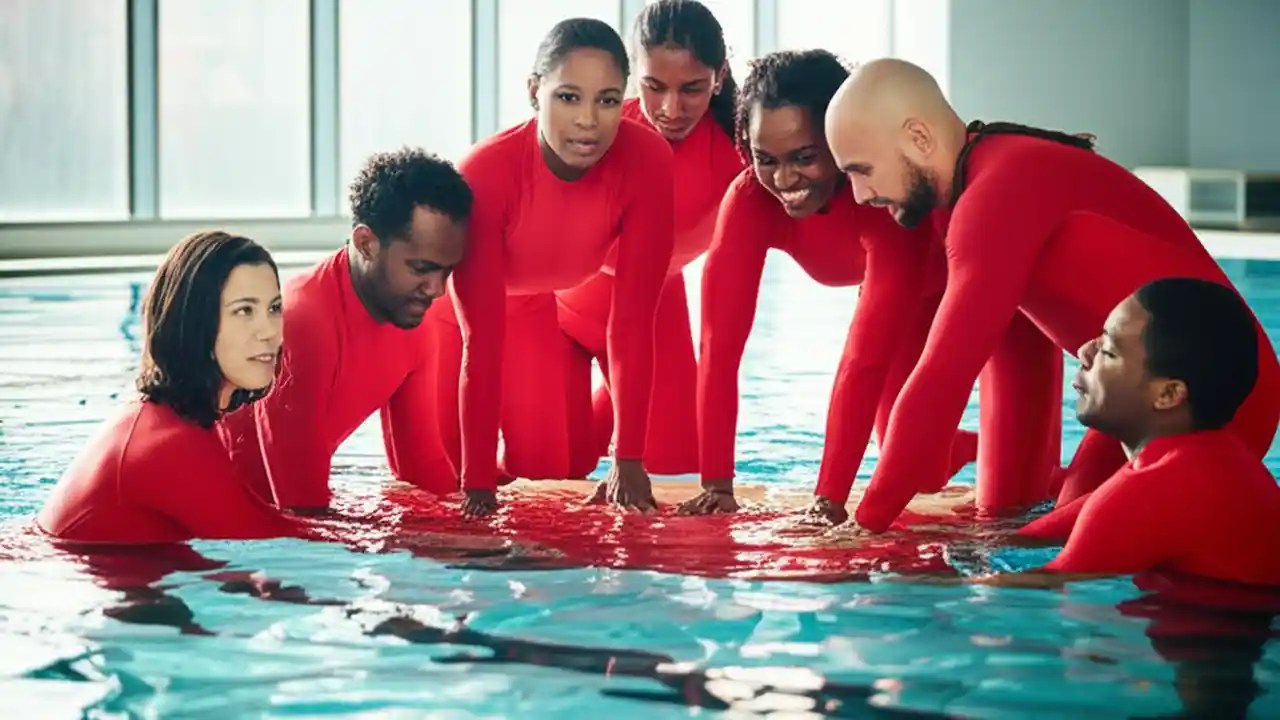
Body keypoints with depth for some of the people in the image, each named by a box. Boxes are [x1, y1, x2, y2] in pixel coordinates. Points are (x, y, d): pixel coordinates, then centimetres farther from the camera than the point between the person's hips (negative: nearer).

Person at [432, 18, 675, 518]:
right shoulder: (486, 172, -40)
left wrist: (628, 459, -27)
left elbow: (631, 319, -27)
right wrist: (479, 481, -34)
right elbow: (481, 337, -35)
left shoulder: (646, 160, -32)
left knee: (557, 467, -2)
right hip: (444, 300, -3)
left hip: (537, 308, 3)